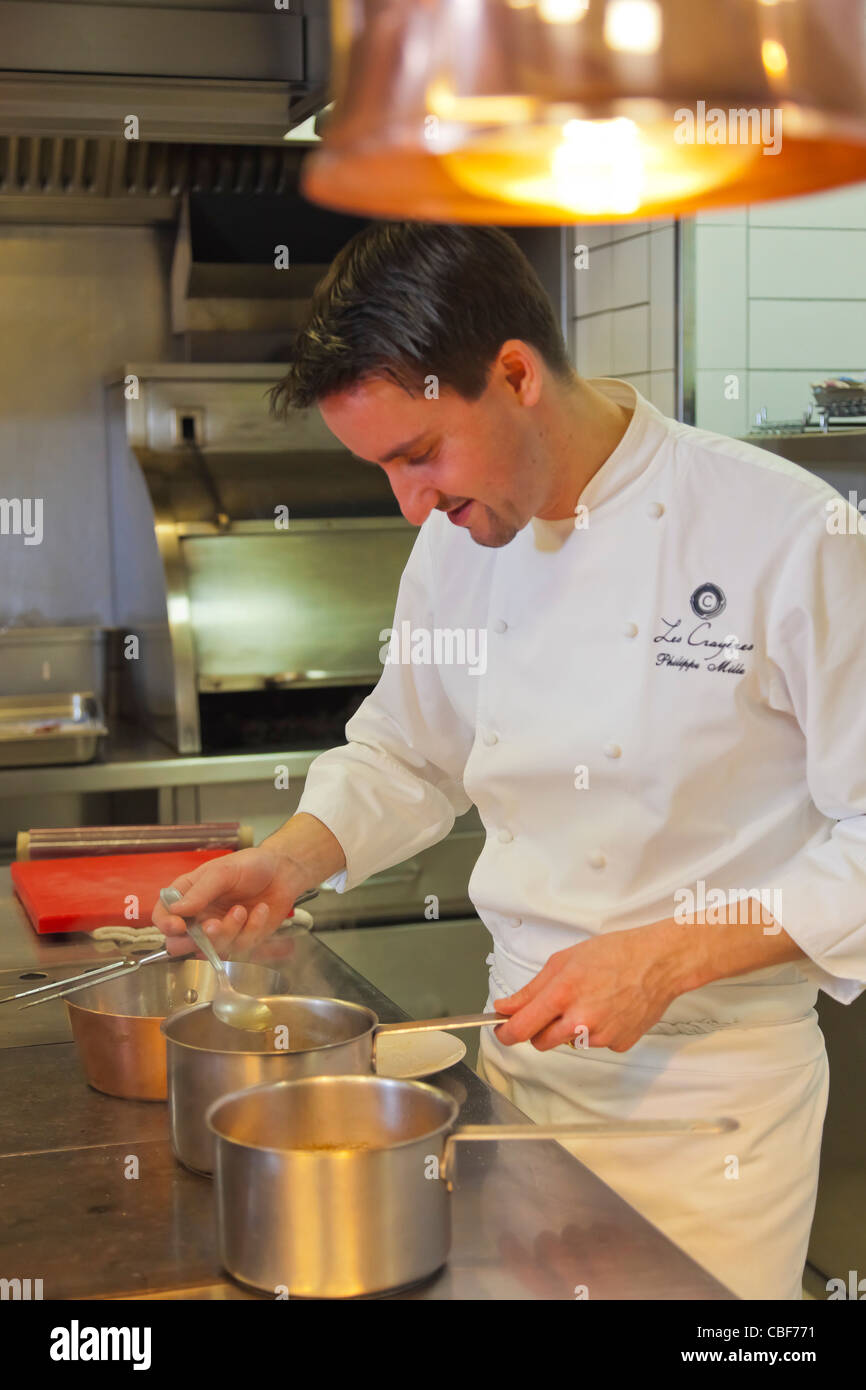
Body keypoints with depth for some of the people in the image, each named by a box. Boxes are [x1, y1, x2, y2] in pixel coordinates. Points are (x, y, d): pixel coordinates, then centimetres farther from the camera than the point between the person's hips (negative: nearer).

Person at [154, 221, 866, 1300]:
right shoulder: (459, 543, 0)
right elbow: (406, 756, 14)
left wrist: (671, 957, -23)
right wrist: (290, 858, -3)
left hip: (709, 1087, -4)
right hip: (517, 1053, 5)